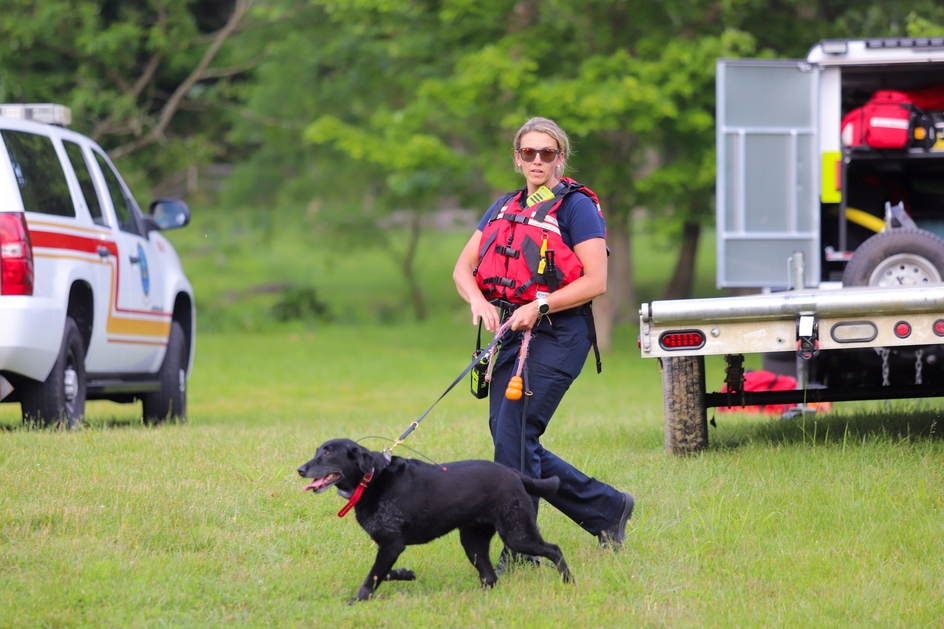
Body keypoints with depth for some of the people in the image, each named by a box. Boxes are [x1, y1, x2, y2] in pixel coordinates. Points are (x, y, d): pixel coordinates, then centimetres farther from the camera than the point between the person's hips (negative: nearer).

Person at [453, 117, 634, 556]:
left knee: (514, 436, -15)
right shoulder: (504, 208, 16)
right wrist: (478, 301, -9)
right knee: (510, 440, 4)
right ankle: (608, 508, 18)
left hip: (558, 334, -8)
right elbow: (463, 268, 12)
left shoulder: (575, 206, -4)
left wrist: (538, 307, -19)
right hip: (512, 334, 8)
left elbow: (595, 281, -11)